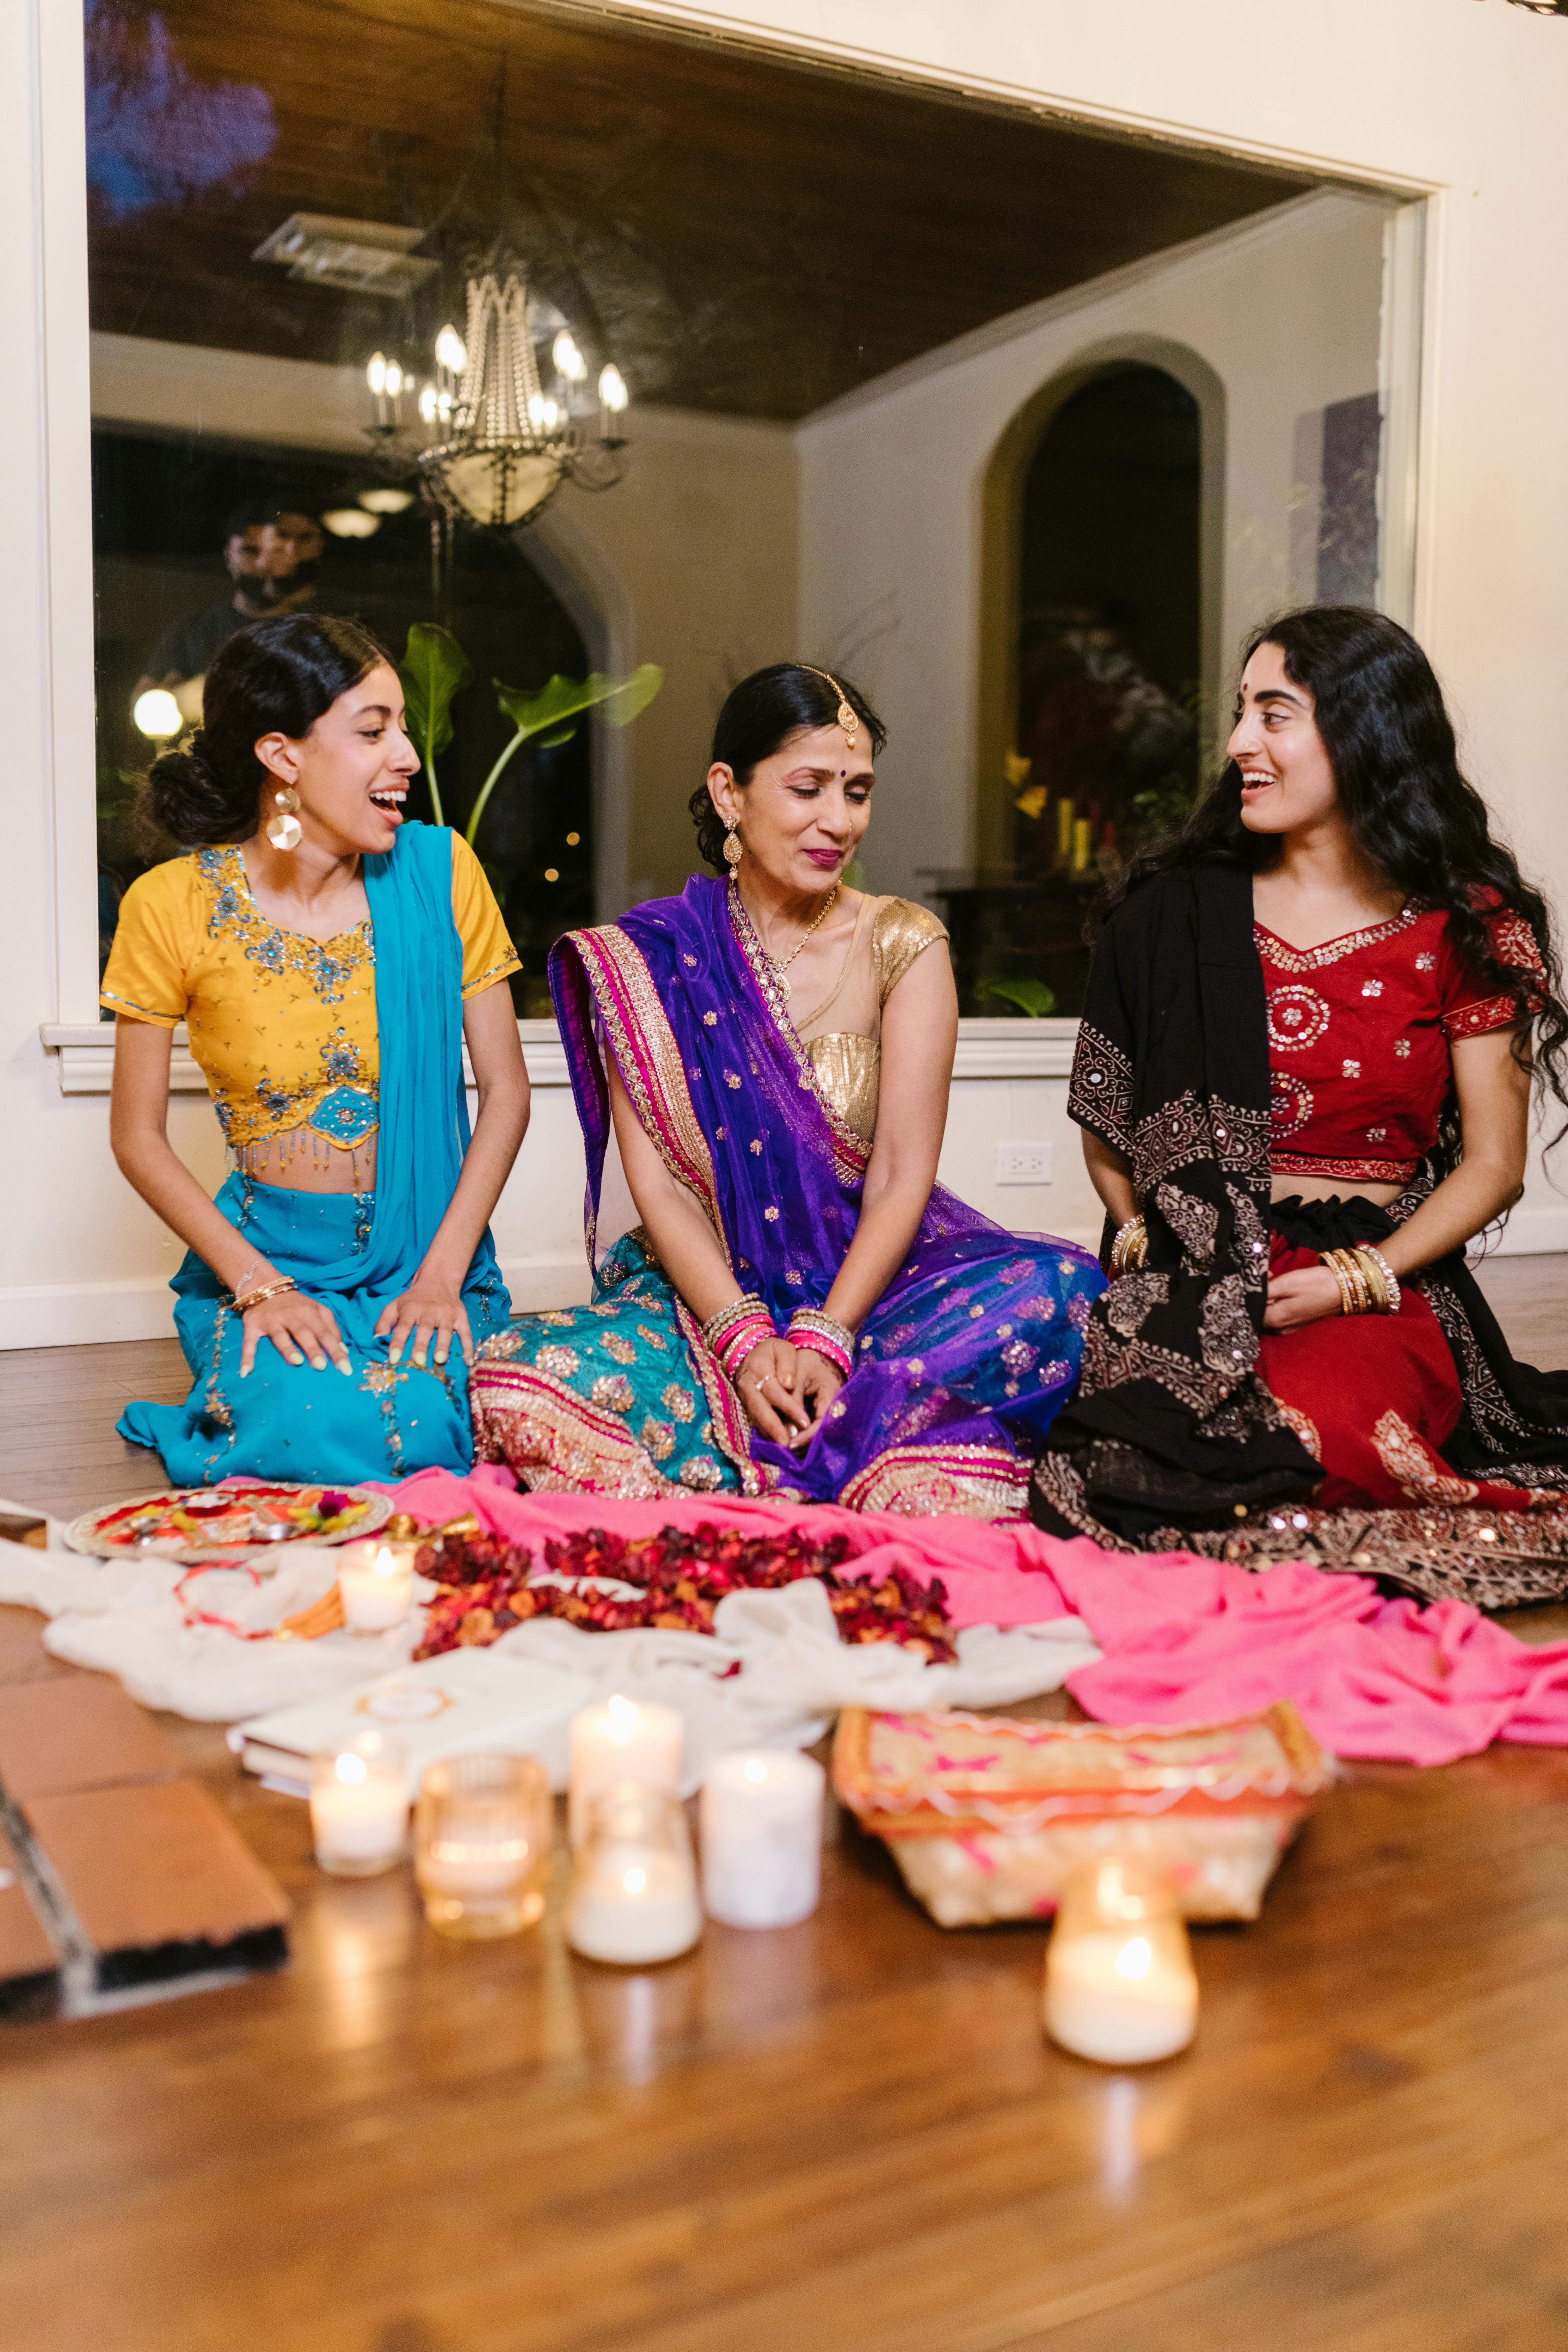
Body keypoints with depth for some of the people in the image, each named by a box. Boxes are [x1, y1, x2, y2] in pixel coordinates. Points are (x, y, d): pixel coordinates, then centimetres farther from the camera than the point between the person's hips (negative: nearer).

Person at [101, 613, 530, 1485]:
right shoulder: (173, 907, -6)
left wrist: (443, 1273, -11)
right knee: (321, 1432, -29)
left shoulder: (439, 871, -3)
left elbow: (505, 1089, -1)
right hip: (265, 1256, -1)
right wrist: (258, 1284, -13)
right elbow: (139, 1134, -1)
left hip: (431, 1256, 1)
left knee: (419, 1426, -29)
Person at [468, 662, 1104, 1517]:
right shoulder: (648, 957, 1)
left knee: (1056, 1292, -30)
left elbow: (903, 1179, -6)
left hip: (876, 1278, 0)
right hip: (708, 1287, 0)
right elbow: (656, 1184, -5)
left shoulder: (902, 944, 1)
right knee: (522, 1386, -28)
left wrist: (823, 1340, -21)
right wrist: (747, 1339, -20)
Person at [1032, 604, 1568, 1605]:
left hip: (1379, 1286, -1)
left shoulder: (1465, 924, 5)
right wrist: (1150, 1239, -4)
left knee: (1316, 1425, -34)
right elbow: (1109, 1120, 13)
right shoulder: (1182, 911, 9)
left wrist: (1358, 1278, -9)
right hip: (1194, 1283, 1)